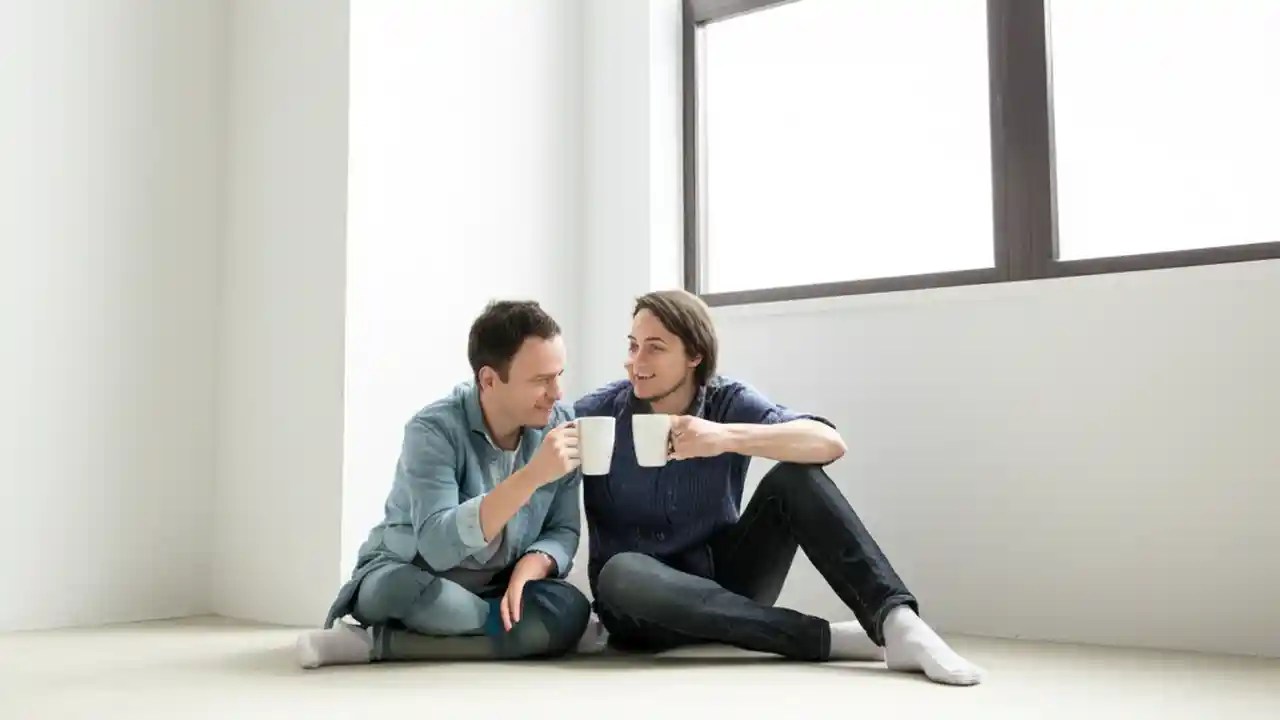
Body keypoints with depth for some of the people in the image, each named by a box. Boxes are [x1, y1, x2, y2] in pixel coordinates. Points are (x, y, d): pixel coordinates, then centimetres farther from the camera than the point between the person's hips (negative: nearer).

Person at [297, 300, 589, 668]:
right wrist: (532, 476, -39)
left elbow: (563, 530, -4)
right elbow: (438, 547, -34)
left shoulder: (560, 424, -7)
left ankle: (376, 642, -19)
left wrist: (530, 567, -26)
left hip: (494, 589, 6)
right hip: (403, 581, -5)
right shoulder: (435, 429, -21)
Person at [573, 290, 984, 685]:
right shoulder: (596, 414, -8)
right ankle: (828, 639, -33)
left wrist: (728, 437, -35)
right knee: (620, 574, -37)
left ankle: (896, 624, -34)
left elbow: (829, 443, -23)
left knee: (794, 475, -19)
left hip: (724, 580, 1)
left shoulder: (729, 402, -6)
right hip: (643, 604, -1)